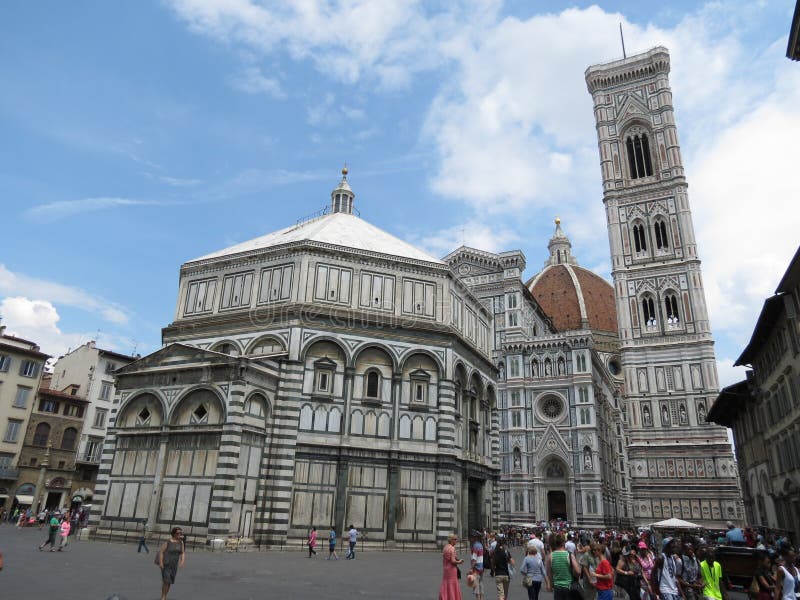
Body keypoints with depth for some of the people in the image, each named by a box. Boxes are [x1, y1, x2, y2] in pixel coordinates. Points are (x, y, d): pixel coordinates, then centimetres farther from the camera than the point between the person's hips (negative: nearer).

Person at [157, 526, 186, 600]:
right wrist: (160, 563, -18)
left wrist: (183, 560, -13)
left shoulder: (181, 542, 3)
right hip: (165, 564, -5)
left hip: (174, 565, 5)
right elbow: (161, 551, -11)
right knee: (166, 581, -13)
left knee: (170, 581, 9)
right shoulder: (168, 541, -11)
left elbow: (183, 553, 3)